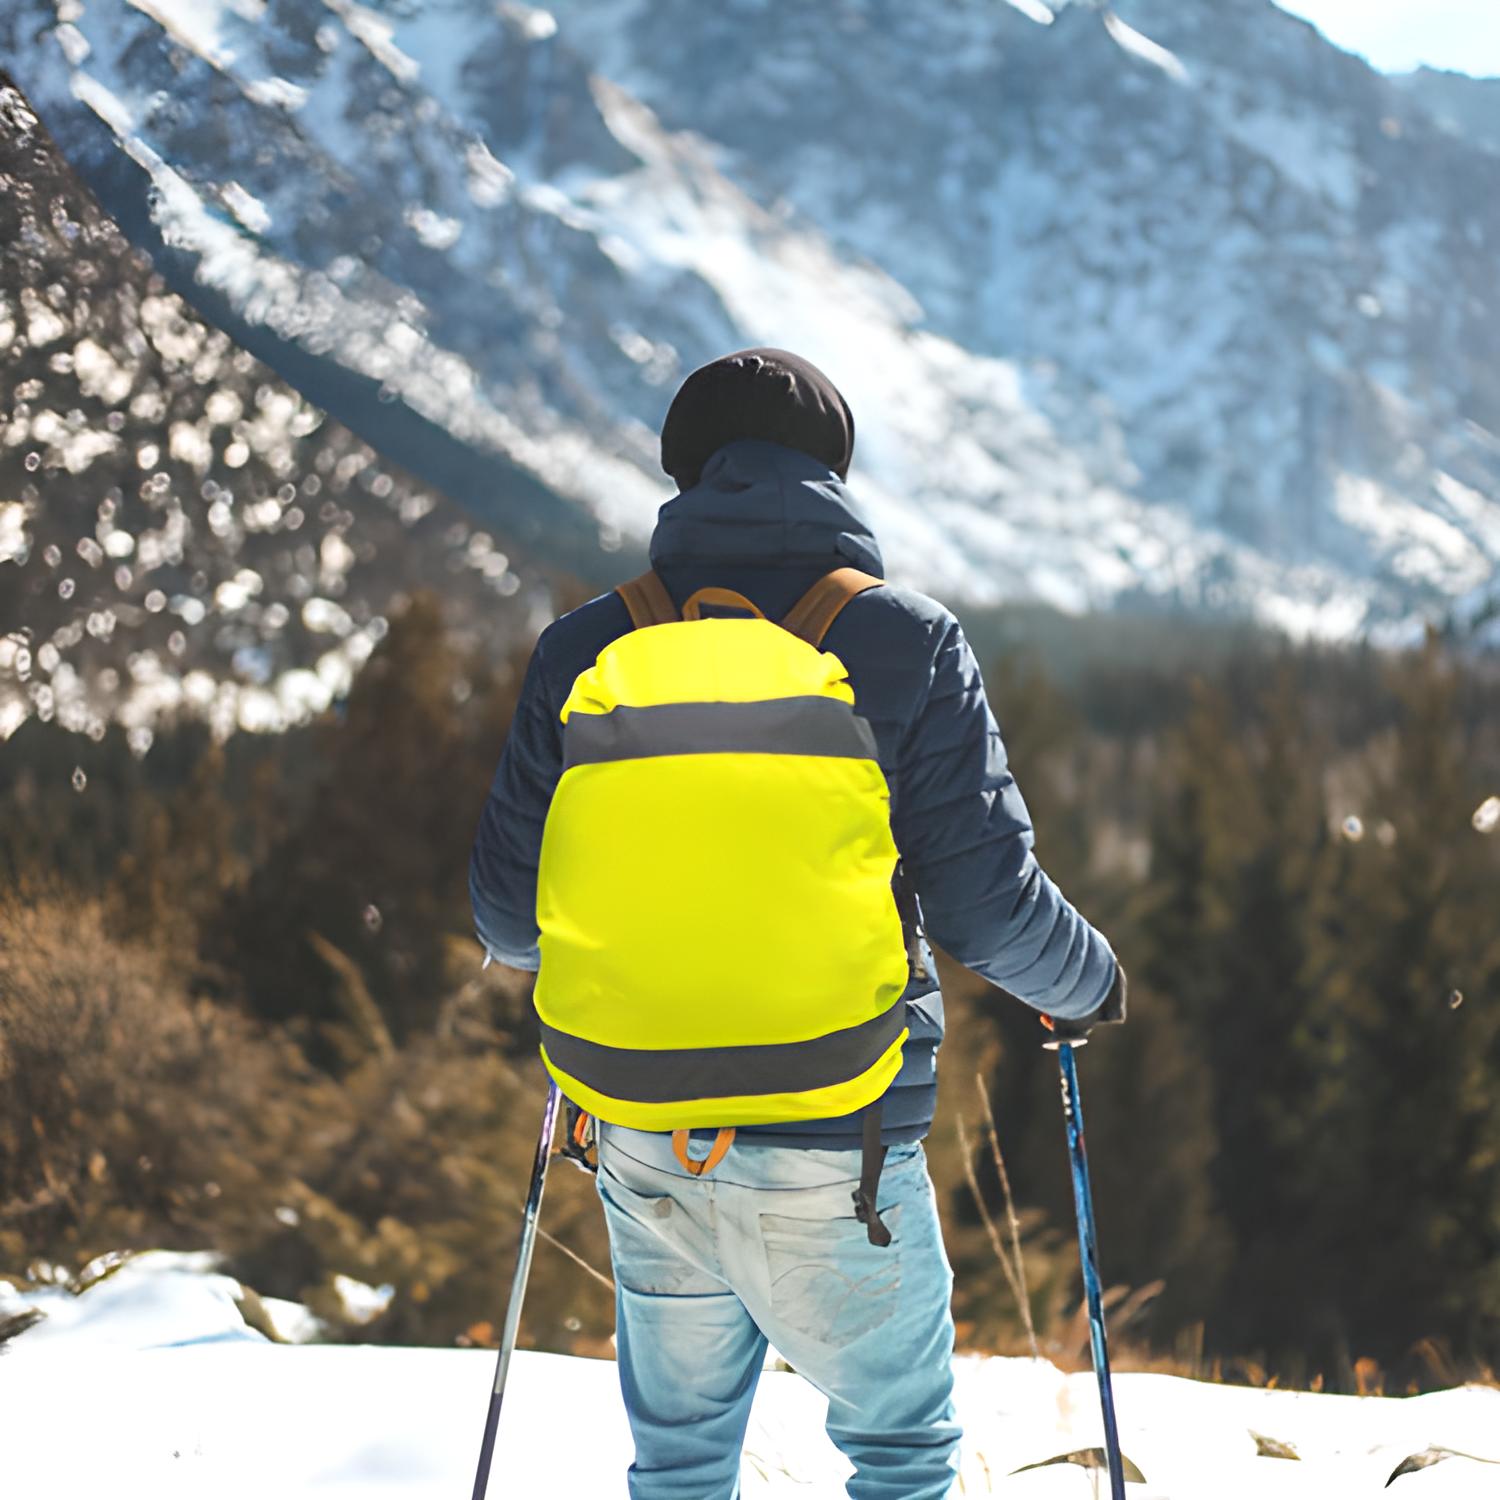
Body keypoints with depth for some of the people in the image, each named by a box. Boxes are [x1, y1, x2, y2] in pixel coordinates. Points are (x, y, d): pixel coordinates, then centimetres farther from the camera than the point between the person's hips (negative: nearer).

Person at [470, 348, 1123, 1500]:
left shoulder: (586, 651, 0)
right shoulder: (909, 642, -7)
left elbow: (511, 912, 4)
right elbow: (987, 901, -9)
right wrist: (1088, 982, 12)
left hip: (648, 1143, 3)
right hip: (832, 1151, -3)